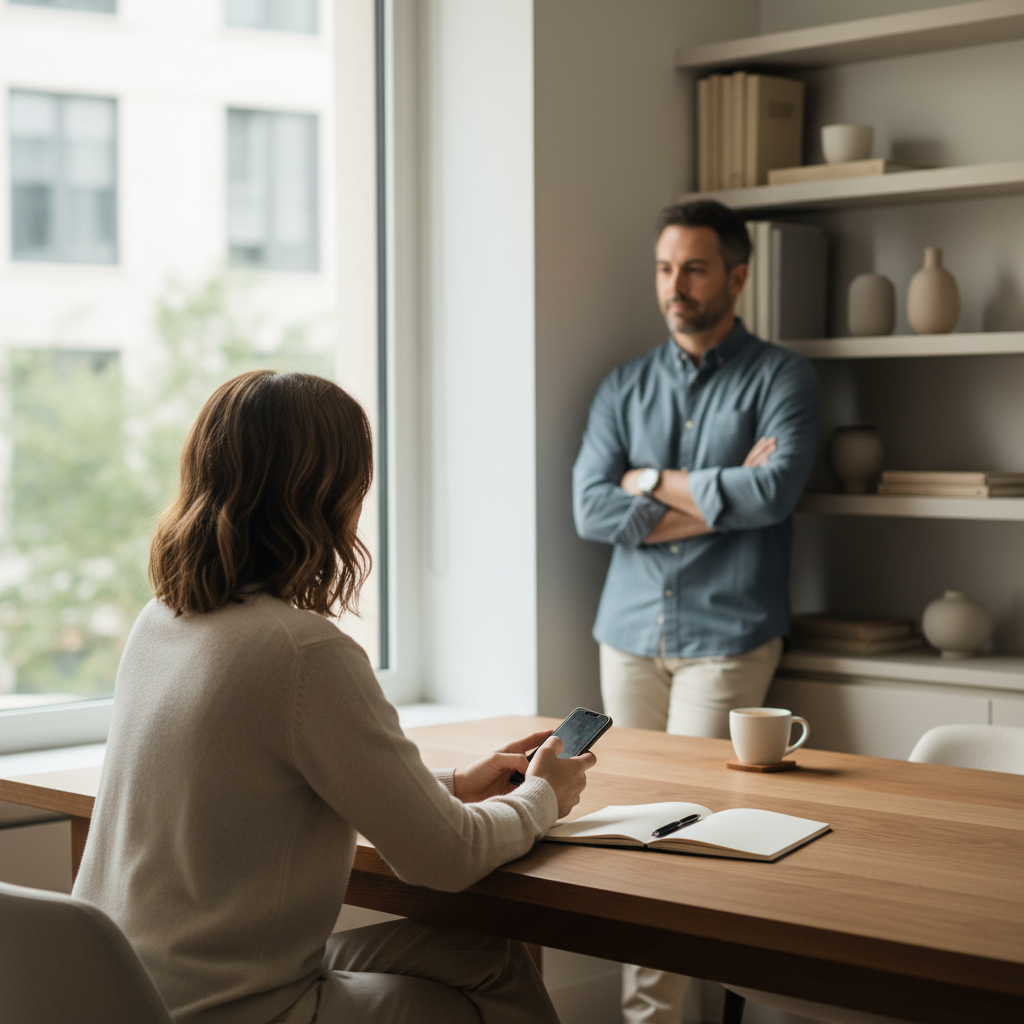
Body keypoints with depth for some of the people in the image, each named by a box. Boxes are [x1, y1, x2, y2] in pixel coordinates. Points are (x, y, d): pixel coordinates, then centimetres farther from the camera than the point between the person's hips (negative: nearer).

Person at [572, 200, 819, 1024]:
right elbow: (590, 509, 0)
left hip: (726, 637, -4)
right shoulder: (624, 388, 13)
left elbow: (774, 492, -14)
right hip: (630, 635, 4)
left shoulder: (780, 380, 3)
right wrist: (716, 500, -8)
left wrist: (654, 481, -4)